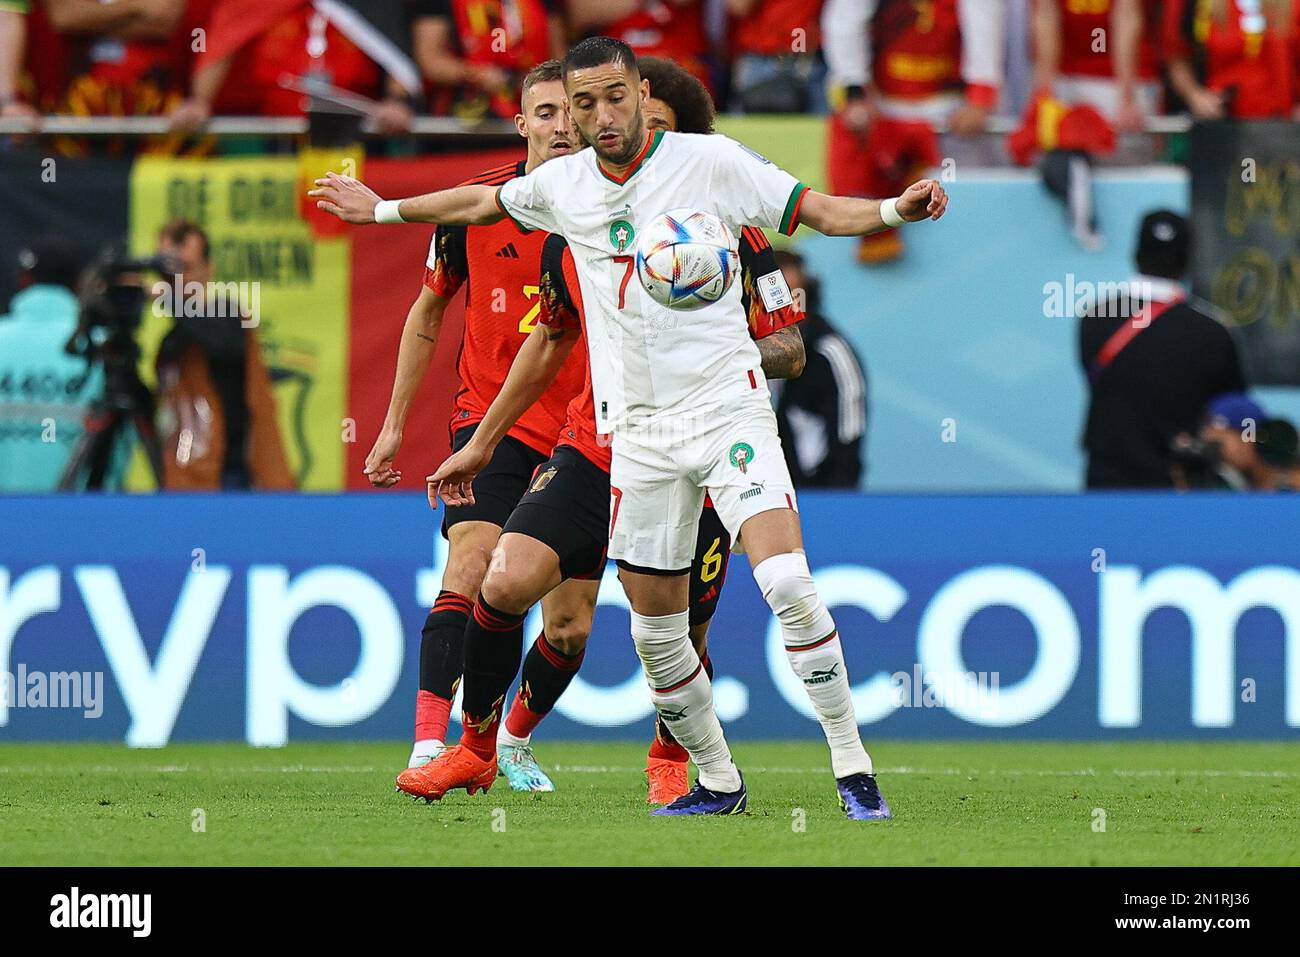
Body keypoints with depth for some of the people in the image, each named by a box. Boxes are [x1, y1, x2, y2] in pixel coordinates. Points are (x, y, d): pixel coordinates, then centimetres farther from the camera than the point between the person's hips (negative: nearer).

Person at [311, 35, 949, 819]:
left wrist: (894, 210, -23)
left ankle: (854, 771, -16)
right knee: (655, 632, 5)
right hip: (639, 430, 5)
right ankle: (718, 782, 24)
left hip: (727, 406, -5)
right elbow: (481, 202, 26)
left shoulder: (709, 162, -5)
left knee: (788, 583, -22)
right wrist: (384, 210, 36)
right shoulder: (562, 185, 7)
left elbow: (821, 211, -5)